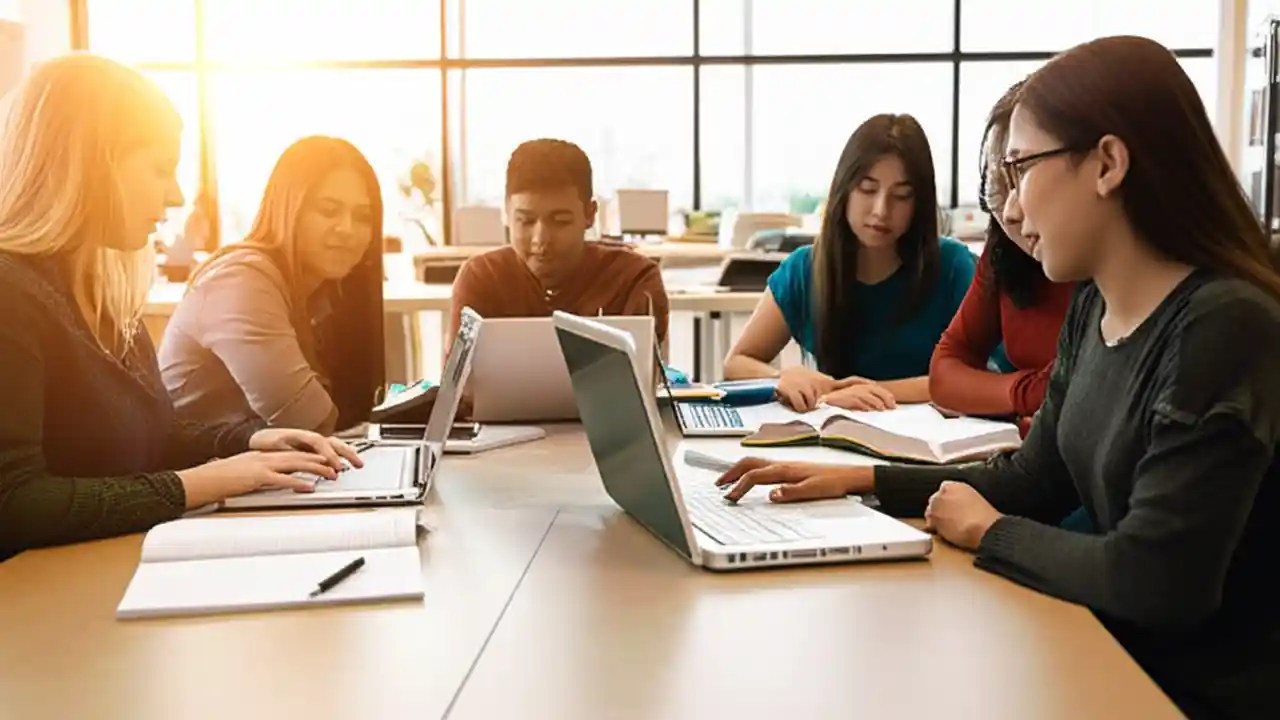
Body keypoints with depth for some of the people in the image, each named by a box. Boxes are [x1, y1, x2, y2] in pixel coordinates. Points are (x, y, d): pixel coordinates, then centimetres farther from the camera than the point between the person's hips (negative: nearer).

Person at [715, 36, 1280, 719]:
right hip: (1121, 655, 7)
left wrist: (988, 531, -13)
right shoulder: (1092, 309, 4)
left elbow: (1152, 580, -29)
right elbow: (1032, 481, 12)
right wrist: (860, 480, 4)